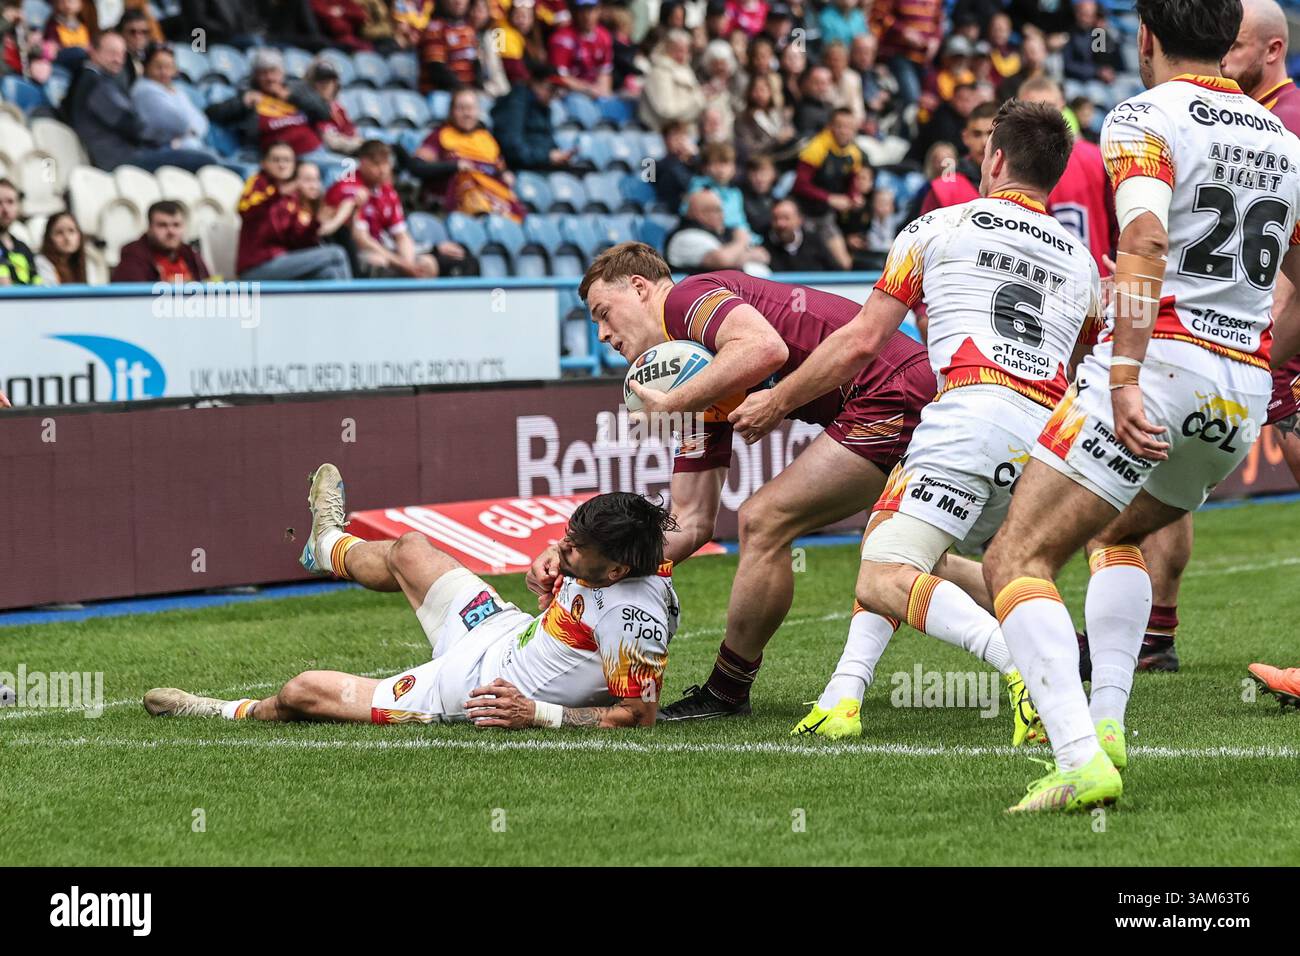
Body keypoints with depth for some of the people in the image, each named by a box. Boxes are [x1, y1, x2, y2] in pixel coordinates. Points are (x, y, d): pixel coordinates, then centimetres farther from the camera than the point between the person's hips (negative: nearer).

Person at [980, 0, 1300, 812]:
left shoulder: (1145, 118, -4)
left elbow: (1146, 240, -21)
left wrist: (1124, 380, -28)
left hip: (1160, 361, -7)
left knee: (1018, 561, -6)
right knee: (1117, 534, 32)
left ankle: (1080, 760, -24)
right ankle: (1108, 724, 17)